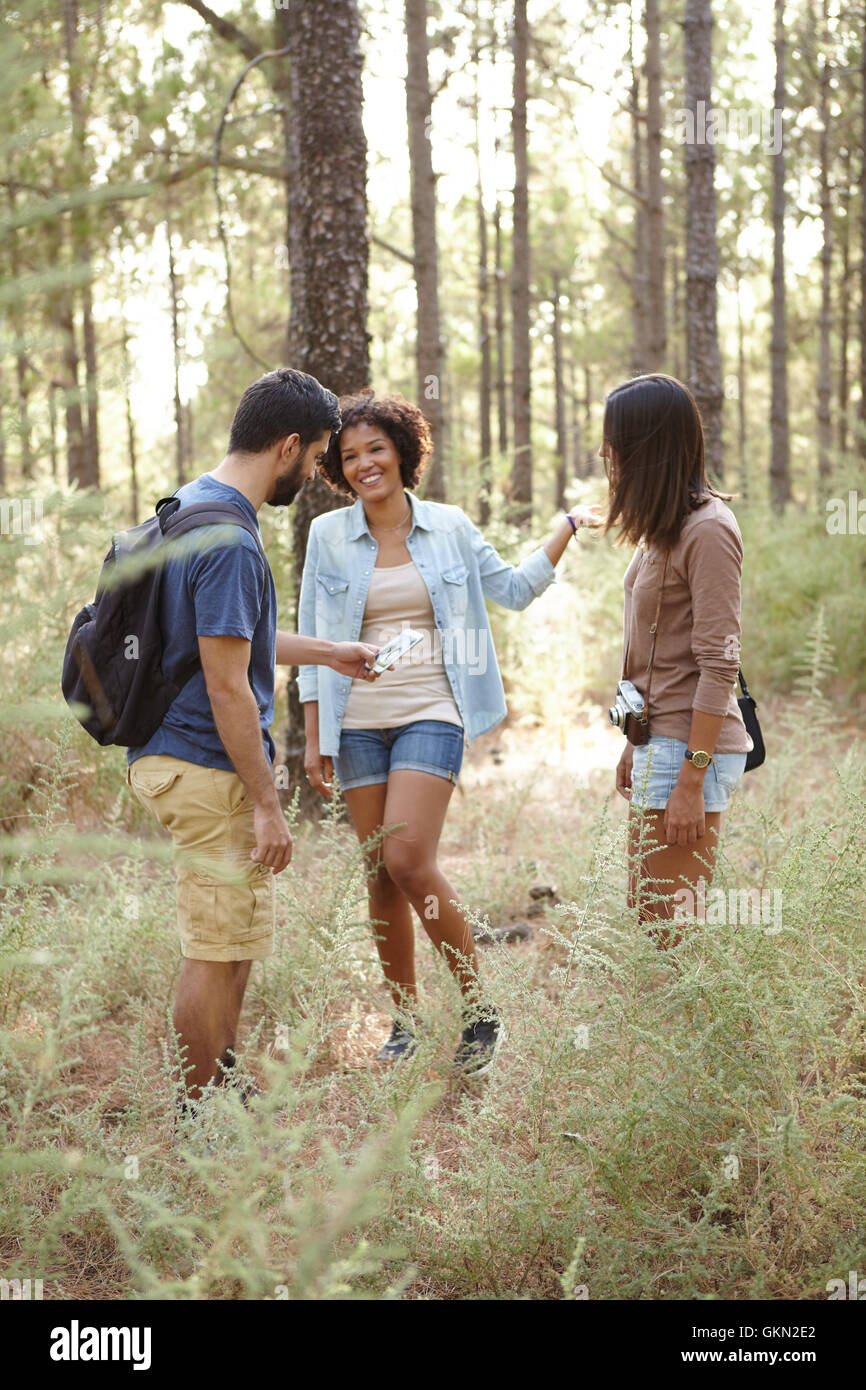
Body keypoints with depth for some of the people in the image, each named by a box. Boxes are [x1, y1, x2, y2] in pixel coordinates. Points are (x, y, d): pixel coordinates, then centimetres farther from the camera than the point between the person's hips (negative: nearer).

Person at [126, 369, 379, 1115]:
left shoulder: (192, 504, 10)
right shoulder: (228, 540, -22)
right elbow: (227, 687, -23)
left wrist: (328, 653, 29)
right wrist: (267, 804, -18)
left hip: (174, 754, 10)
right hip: (209, 770, -10)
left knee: (236, 938, 21)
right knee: (220, 949, 0)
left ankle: (226, 1081, 34)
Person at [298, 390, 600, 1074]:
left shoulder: (450, 526, 5)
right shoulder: (328, 536, 4)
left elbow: (513, 588, 17)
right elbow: (313, 644, 8)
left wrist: (567, 529, 10)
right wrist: (315, 737, 6)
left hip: (431, 715, -2)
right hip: (357, 721, 2)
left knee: (409, 861, -17)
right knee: (380, 873, 4)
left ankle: (479, 1005, -1)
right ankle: (406, 1019, 19)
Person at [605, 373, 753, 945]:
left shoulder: (707, 531, -15)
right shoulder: (665, 525, 13)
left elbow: (719, 663, -19)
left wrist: (692, 780, -21)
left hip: (692, 749, -10)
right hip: (659, 742, 10)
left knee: (671, 930, -4)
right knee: (646, 919, 15)